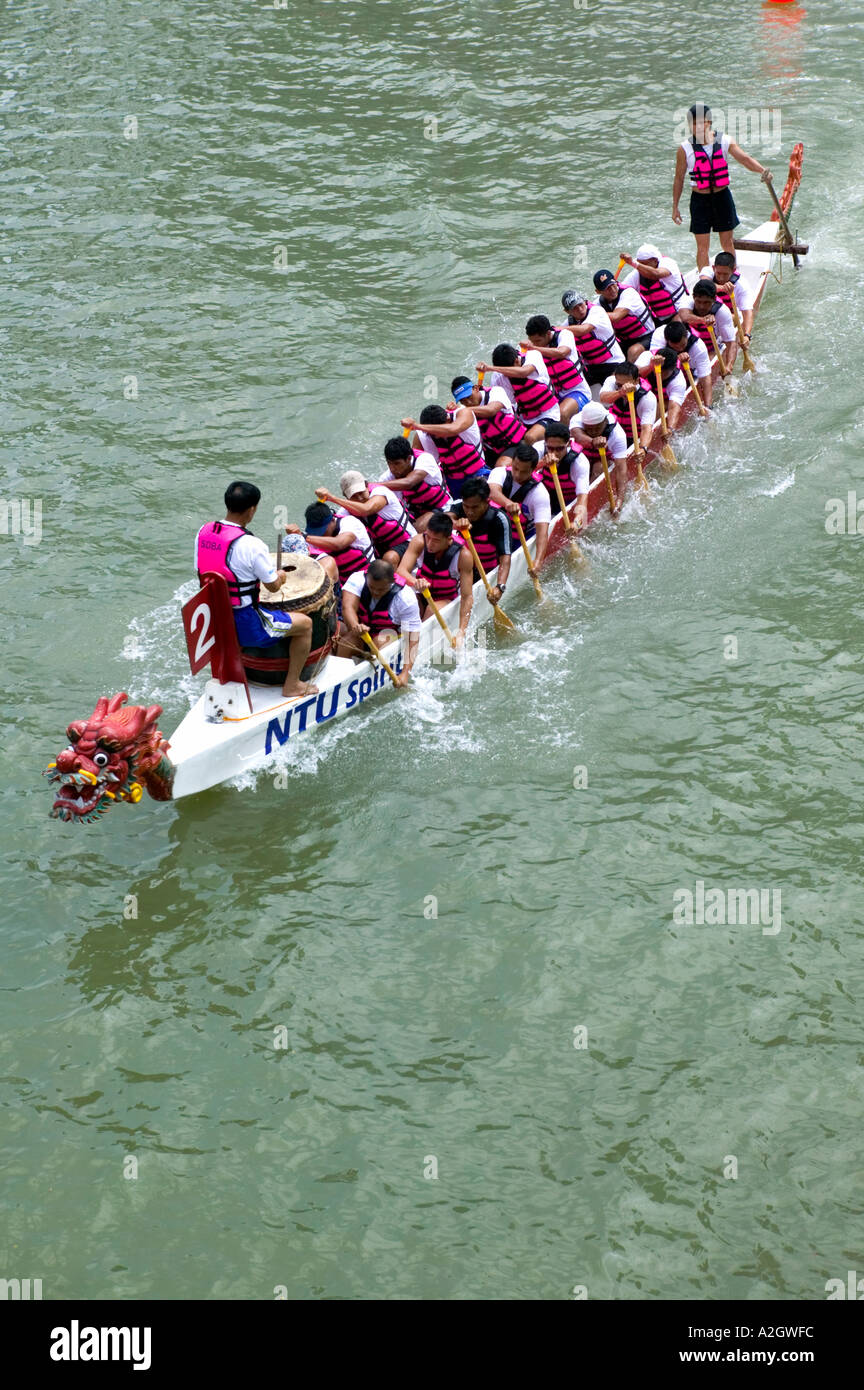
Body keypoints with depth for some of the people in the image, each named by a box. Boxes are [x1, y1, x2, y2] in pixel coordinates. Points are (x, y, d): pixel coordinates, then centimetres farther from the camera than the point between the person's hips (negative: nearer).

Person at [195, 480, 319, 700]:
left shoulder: (203, 532, -4)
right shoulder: (251, 545, -25)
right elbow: (273, 586, -14)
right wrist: (280, 576, 10)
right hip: (244, 626, -7)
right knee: (305, 624, 12)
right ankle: (292, 685, 22)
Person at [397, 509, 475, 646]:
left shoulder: (463, 555, -24)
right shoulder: (419, 541, -19)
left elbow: (467, 597, -24)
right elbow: (401, 570, -30)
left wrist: (461, 632, -33)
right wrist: (415, 582, -55)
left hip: (445, 599, -2)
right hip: (419, 593, 2)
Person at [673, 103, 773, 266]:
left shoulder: (724, 142, -4)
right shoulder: (685, 149, -7)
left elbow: (745, 159, -12)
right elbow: (679, 179, 2)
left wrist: (762, 170, -32)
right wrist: (675, 207, 4)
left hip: (722, 196, 2)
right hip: (700, 199, -2)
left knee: (727, 243, 12)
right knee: (702, 246, 0)